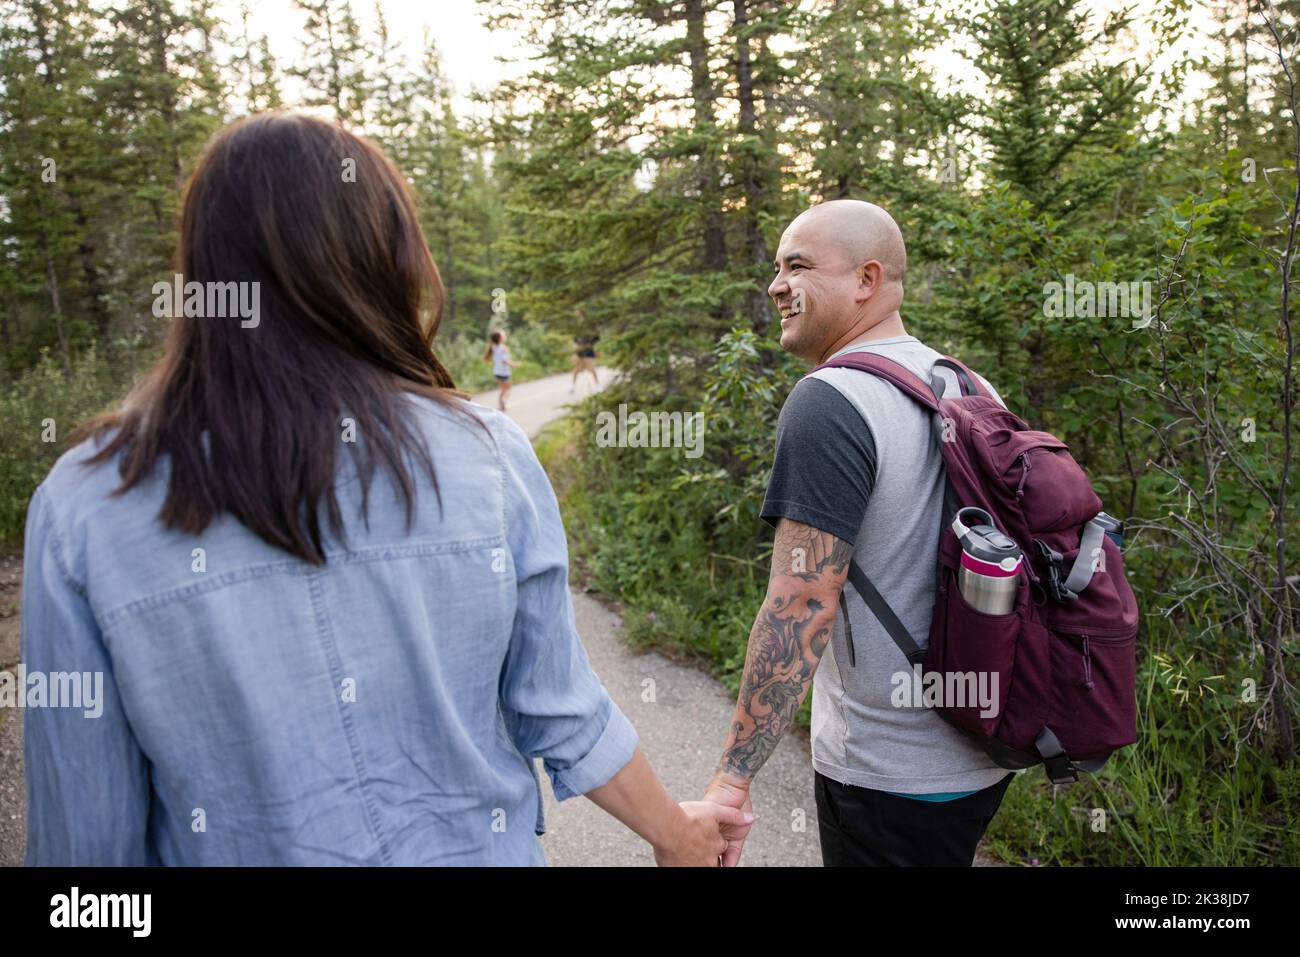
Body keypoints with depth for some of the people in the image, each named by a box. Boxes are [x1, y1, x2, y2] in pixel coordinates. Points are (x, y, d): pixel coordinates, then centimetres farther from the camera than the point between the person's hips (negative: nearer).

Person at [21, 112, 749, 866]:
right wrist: (675, 831, 8)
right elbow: (565, 720, -9)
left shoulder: (81, 506, -17)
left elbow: (88, 831, -10)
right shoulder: (489, 456, -17)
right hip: (477, 846, 1)